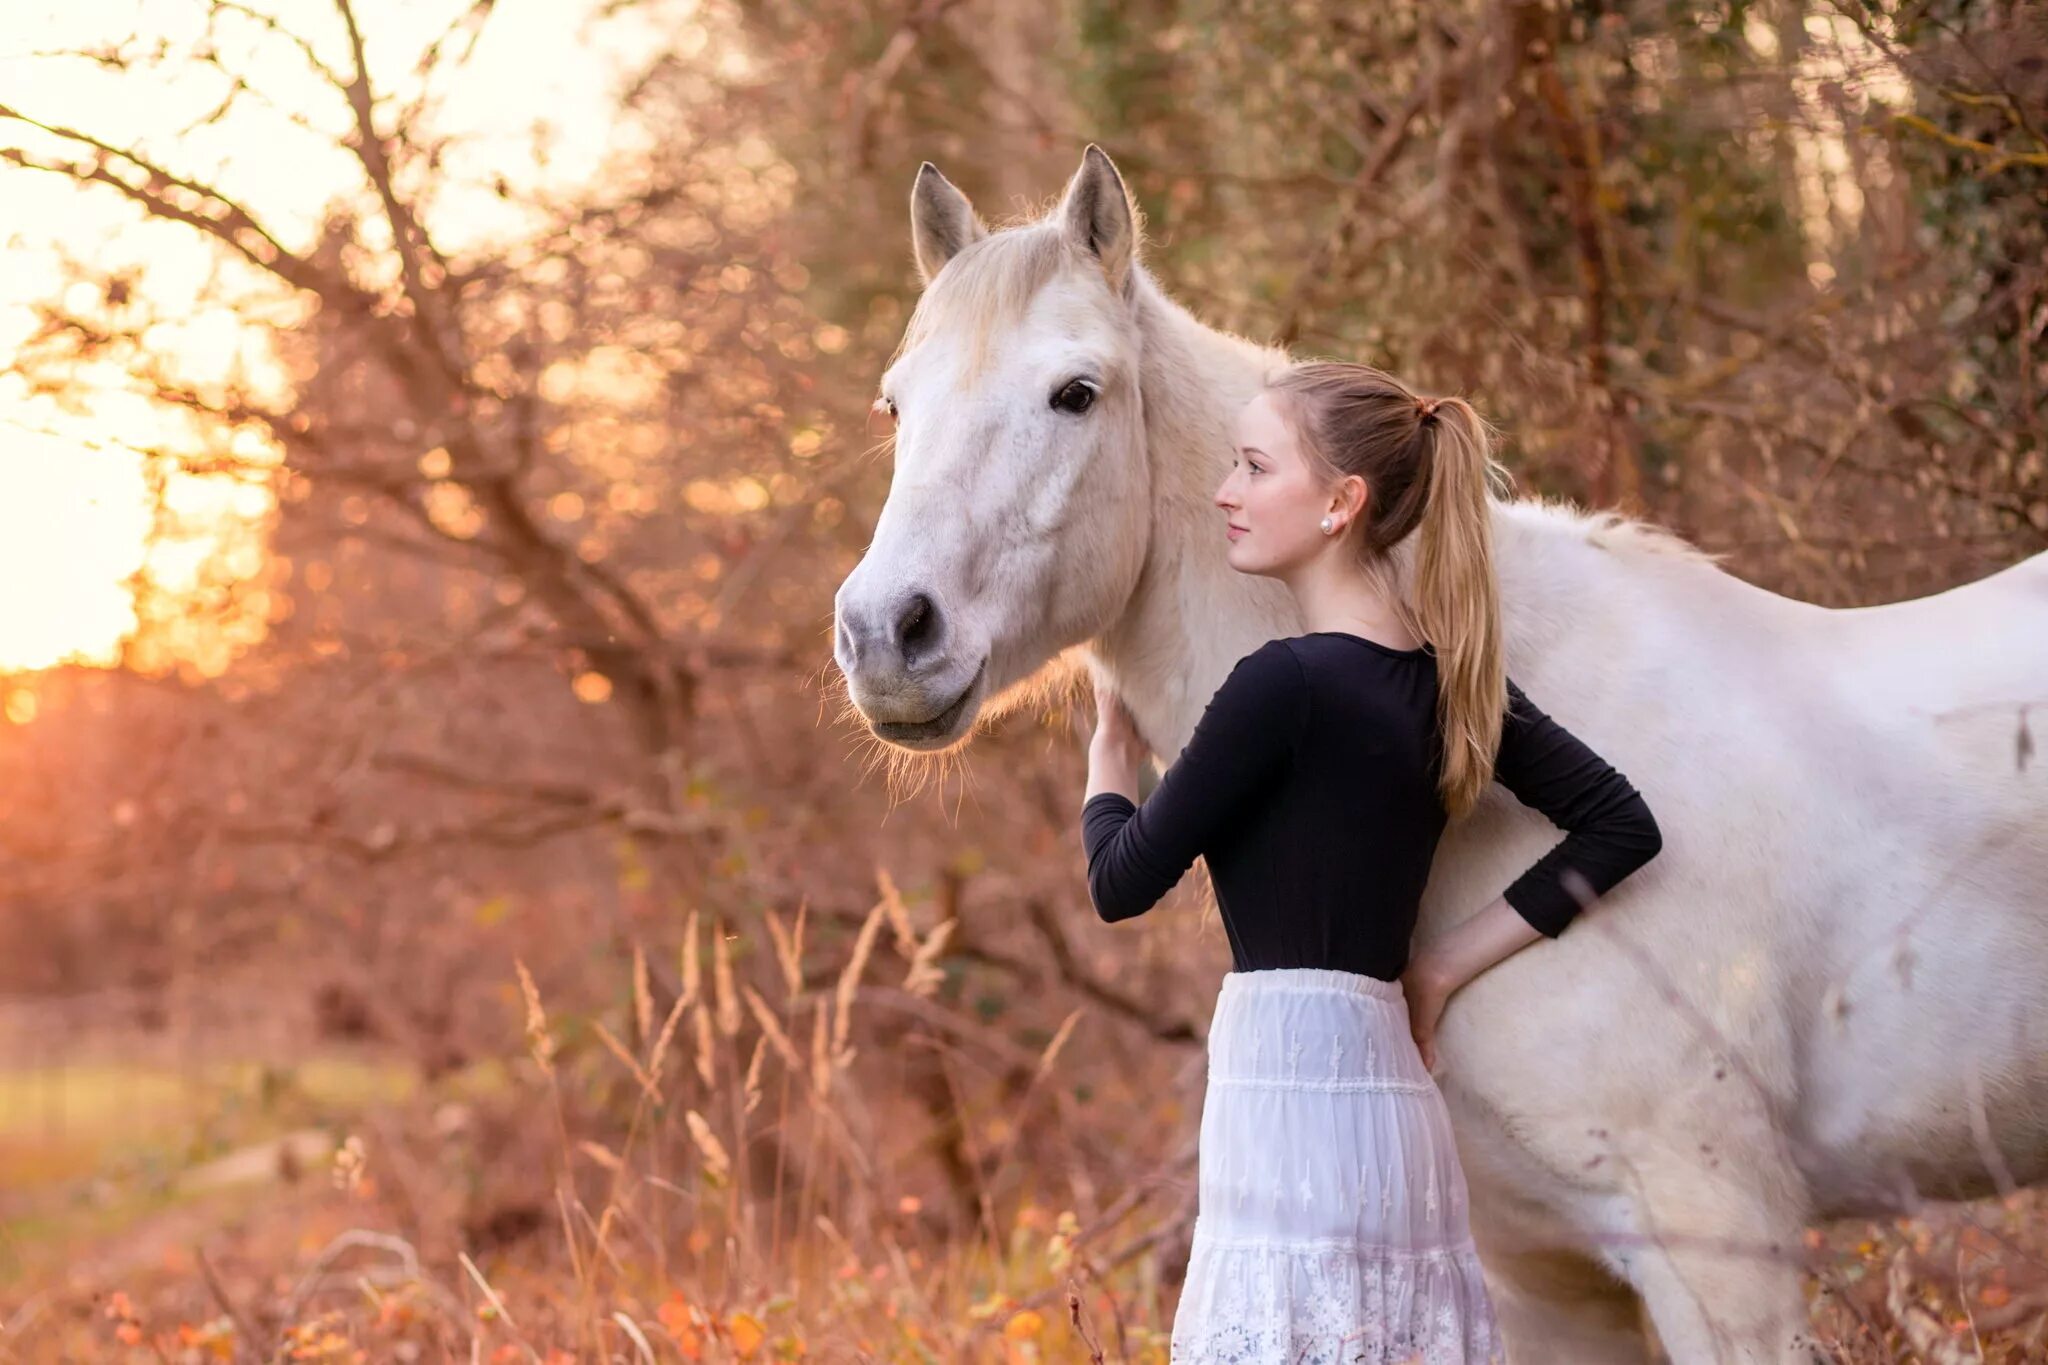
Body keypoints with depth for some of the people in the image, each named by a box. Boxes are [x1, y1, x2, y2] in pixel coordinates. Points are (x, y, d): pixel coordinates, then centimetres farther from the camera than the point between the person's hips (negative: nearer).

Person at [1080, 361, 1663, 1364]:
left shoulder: (1287, 684, -13)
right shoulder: (1448, 677, 11)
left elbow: (1123, 884, -6)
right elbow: (1620, 826, 14)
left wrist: (1109, 754, 15)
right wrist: (1445, 963, 12)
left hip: (1292, 1092, -9)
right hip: (1390, 1088, 9)